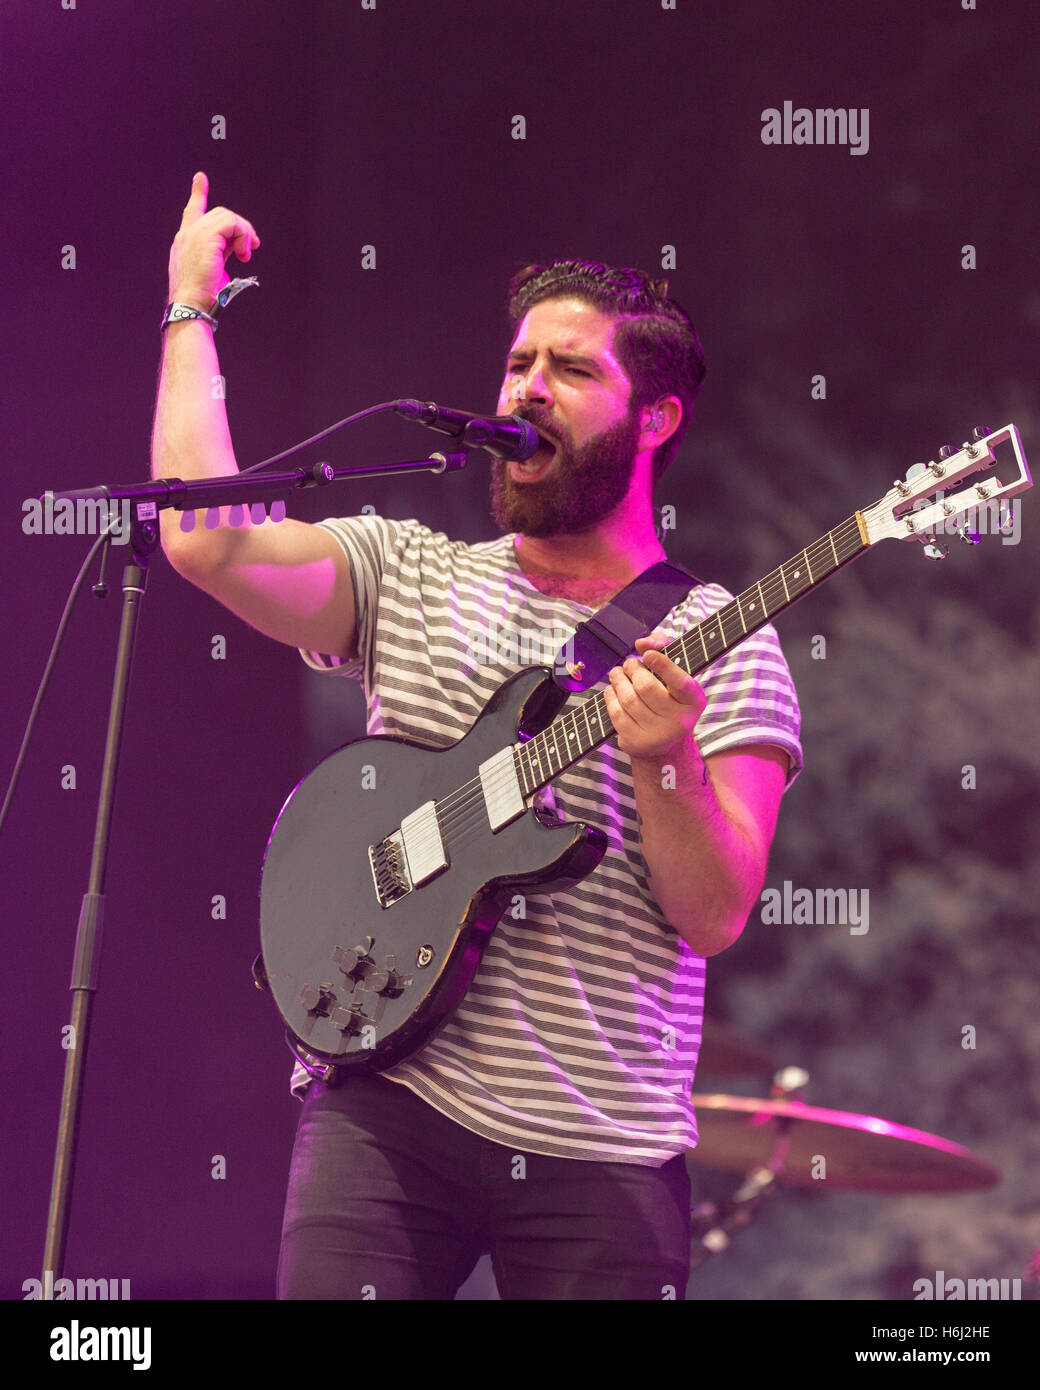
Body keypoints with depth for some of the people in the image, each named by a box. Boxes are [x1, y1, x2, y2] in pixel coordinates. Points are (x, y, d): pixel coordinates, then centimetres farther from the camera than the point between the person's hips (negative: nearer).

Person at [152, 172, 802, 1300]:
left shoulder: (720, 646, 4)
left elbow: (715, 915, -5)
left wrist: (663, 760, -23)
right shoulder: (410, 575, 10)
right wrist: (189, 309, 1)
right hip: (386, 1098, 1)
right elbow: (204, 536, -7)